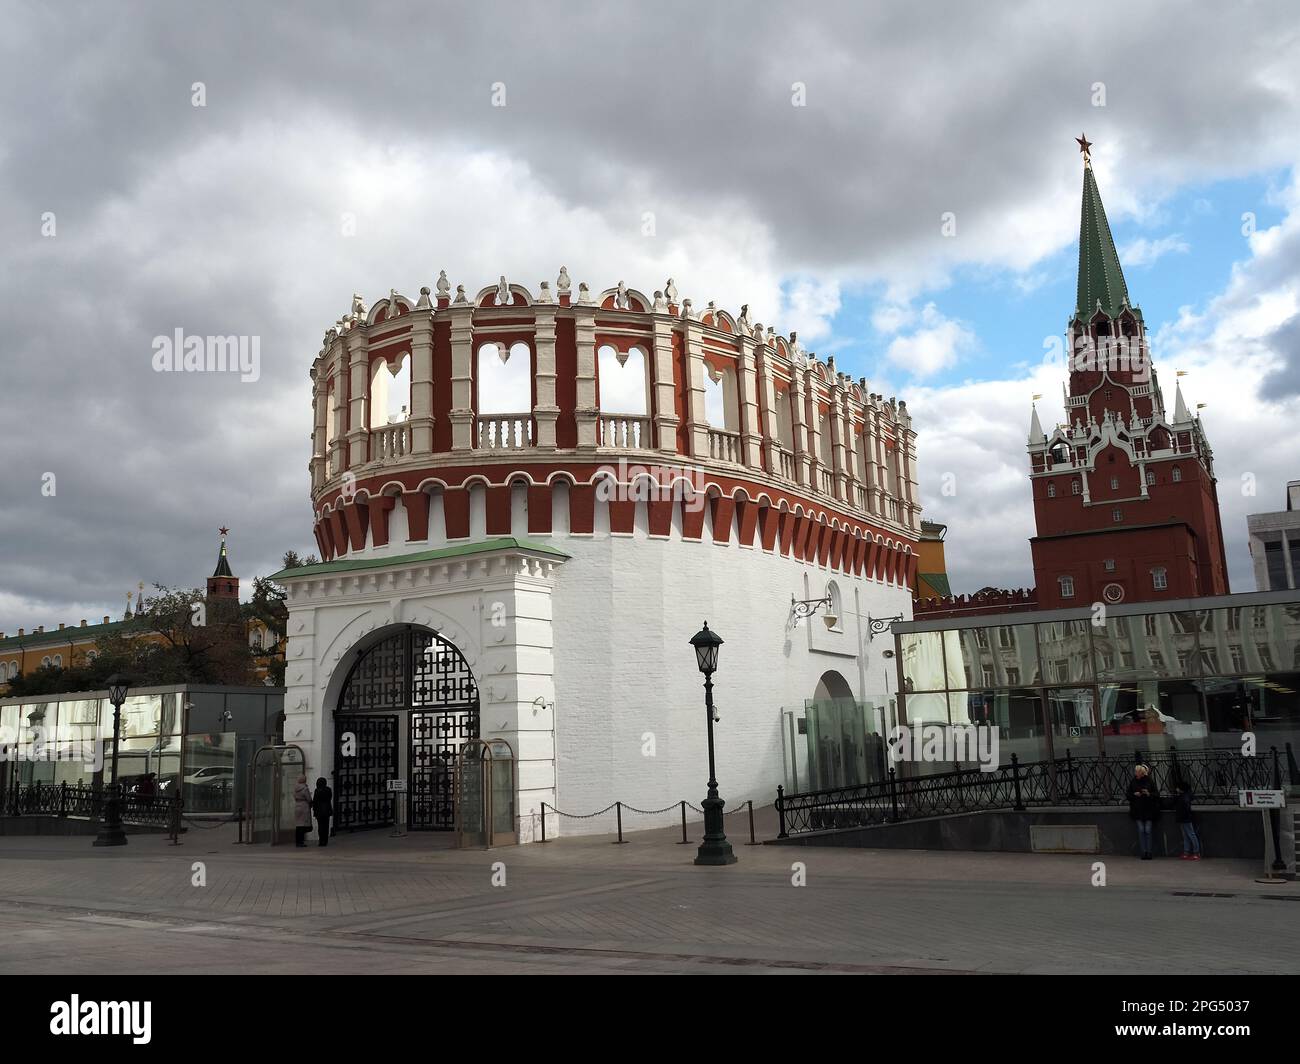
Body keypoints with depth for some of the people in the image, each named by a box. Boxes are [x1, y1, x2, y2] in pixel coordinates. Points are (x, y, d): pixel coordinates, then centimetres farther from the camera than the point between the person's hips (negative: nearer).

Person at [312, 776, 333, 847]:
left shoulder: (318, 791, -11)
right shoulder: (329, 790, 5)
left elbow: (314, 801, -8)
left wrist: (314, 809, 3)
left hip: (320, 810, -5)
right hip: (327, 810, 5)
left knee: (321, 826, -2)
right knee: (326, 826, 9)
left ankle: (322, 841, -4)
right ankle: (325, 841, 11)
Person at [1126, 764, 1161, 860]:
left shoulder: (1150, 781, -3)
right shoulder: (1133, 782, 5)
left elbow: (1157, 795, -3)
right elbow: (1128, 795, 11)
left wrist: (1149, 794, -20)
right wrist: (1134, 794, -9)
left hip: (1149, 811, -2)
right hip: (1138, 811, 2)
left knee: (1148, 831, -3)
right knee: (1141, 831, -1)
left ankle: (1149, 852, 4)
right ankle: (1143, 852, 2)